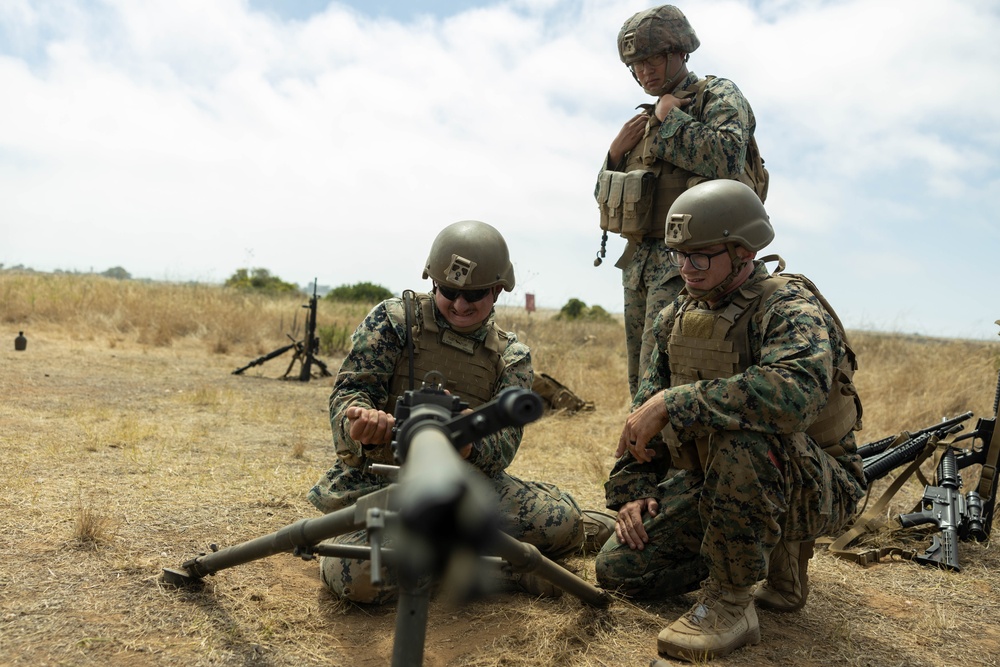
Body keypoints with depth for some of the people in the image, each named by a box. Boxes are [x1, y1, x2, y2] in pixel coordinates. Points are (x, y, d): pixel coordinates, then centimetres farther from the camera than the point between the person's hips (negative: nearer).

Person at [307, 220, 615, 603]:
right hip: (380, 479, -1)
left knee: (561, 520, -22)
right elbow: (349, 390, -10)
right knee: (356, 575, -31)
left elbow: (505, 440, -8)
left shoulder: (511, 356, 4)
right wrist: (362, 429, -35)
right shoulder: (394, 319, -4)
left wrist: (470, 444, -33)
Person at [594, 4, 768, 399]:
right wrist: (616, 152, 4)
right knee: (641, 387, 10)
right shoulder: (646, 119, 21)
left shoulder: (719, 96, 0)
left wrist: (670, 116, -10)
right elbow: (604, 197, 23)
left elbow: (727, 159, -21)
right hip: (639, 263, 8)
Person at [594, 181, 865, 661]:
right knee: (618, 569, -1)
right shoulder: (680, 317, 4)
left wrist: (673, 404, -39)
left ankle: (729, 604, -20)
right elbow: (647, 405, 11)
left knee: (744, 433, -39)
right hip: (712, 482, 8)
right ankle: (777, 555, 15)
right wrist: (632, 489, 1)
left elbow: (794, 392, -43)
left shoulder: (791, 309, -20)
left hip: (814, 488, -7)